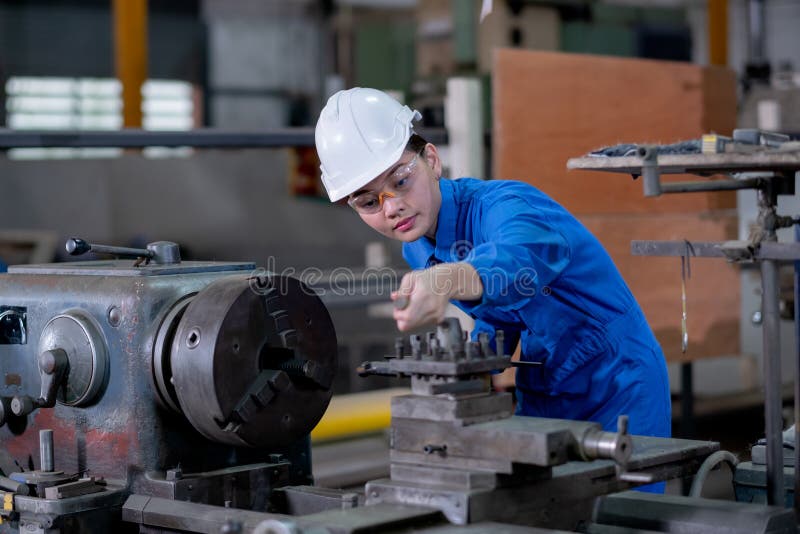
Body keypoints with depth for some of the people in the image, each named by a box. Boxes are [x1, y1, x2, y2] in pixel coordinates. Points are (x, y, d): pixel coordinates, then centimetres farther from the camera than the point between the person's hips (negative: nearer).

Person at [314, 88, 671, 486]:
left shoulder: (499, 205, -25)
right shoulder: (417, 253, 0)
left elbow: (532, 249, -51)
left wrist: (448, 279, -70)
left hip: (618, 391, -7)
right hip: (540, 398, 7)